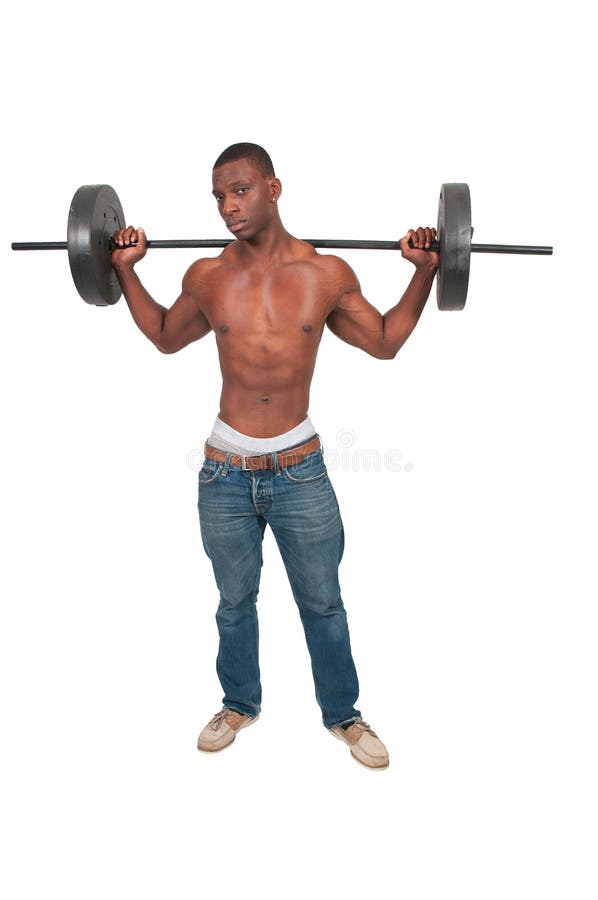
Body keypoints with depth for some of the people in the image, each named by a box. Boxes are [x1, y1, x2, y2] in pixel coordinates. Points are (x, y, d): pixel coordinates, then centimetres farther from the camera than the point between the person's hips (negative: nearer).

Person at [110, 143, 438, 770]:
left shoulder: (327, 274, -6)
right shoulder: (206, 278, -3)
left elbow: (384, 342, 8)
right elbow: (165, 337, 17)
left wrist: (425, 274, -1)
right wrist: (125, 271, 9)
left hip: (300, 469, -1)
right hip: (225, 472, 1)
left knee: (323, 605, 14)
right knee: (234, 603, 19)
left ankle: (342, 714, 37)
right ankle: (240, 704, 44)